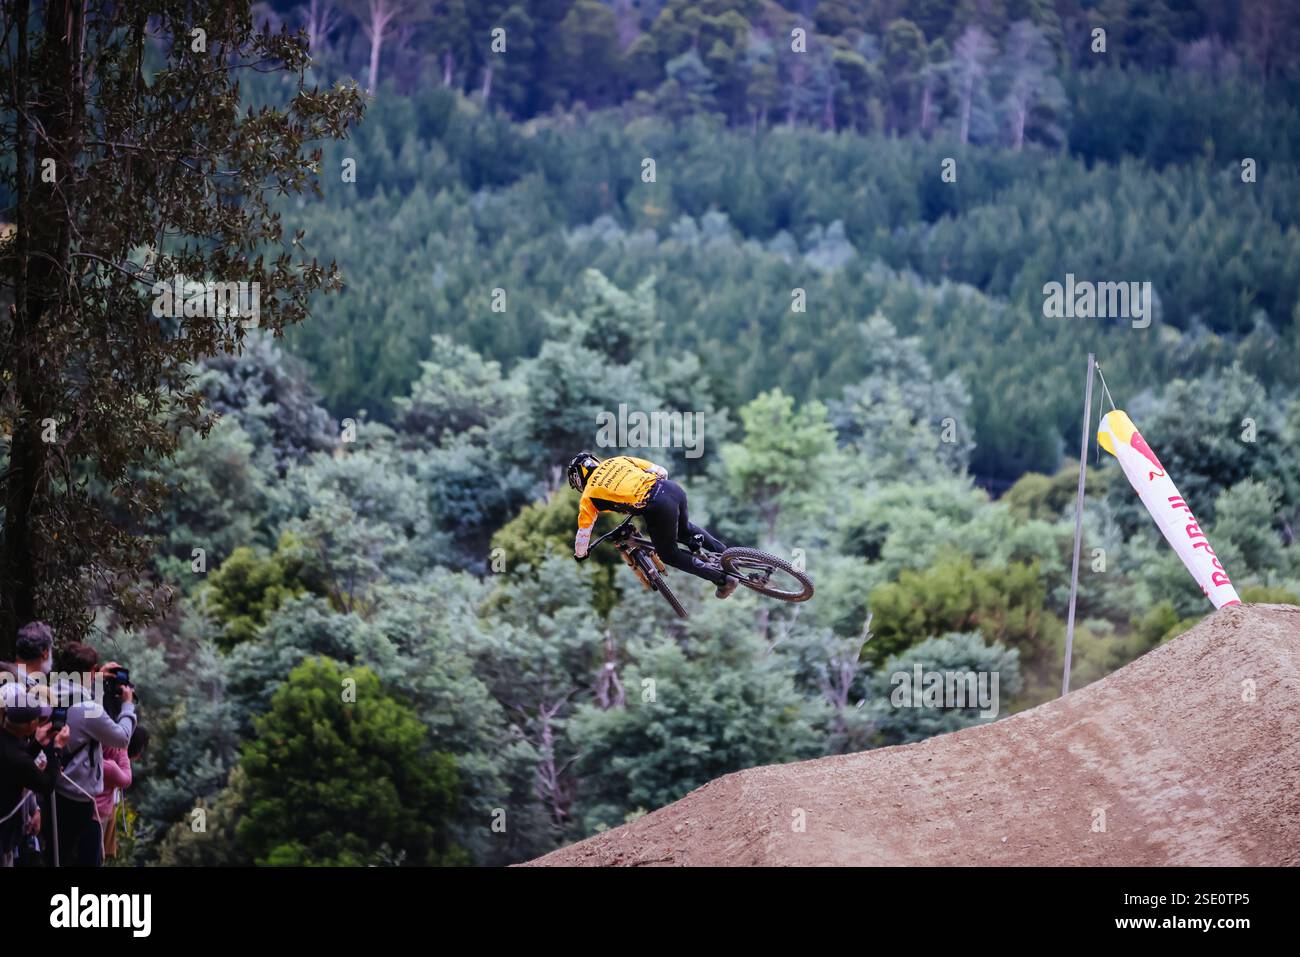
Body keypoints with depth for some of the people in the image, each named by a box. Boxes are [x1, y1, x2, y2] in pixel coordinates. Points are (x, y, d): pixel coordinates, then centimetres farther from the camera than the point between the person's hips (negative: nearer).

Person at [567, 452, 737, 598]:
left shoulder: (588, 496, 14)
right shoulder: (618, 461, 26)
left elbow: (584, 532, 22)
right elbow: (661, 472, 25)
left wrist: (580, 555, 41)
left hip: (658, 509, -6)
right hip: (673, 488, 6)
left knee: (669, 555, 17)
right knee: (684, 528, 37)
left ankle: (723, 579, 13)